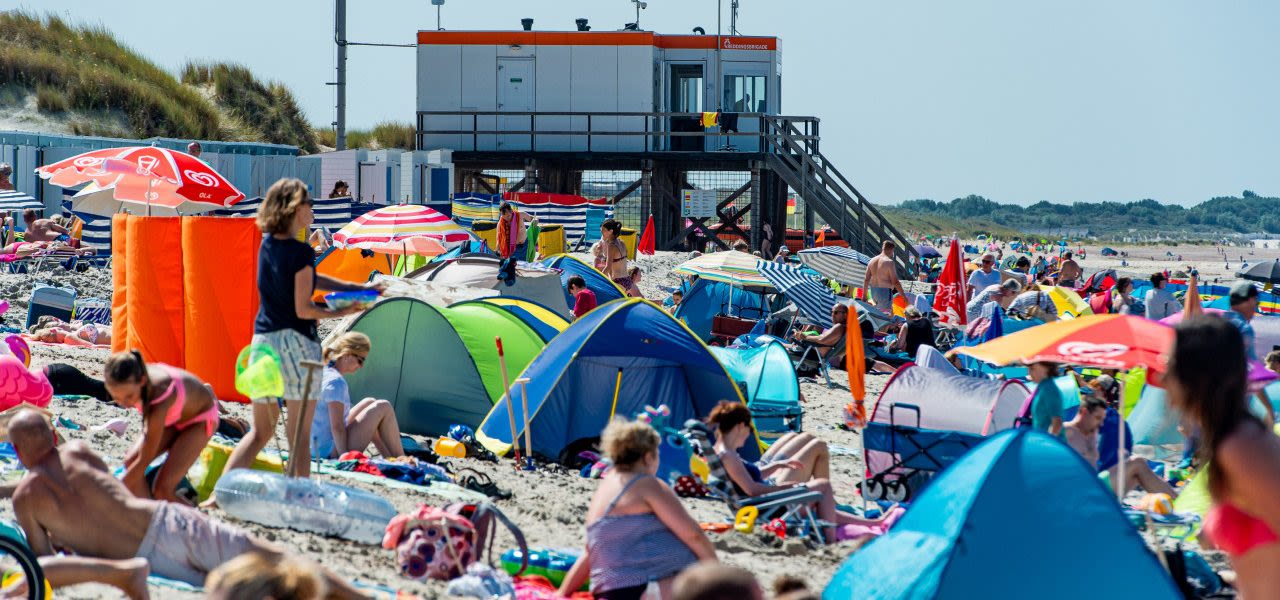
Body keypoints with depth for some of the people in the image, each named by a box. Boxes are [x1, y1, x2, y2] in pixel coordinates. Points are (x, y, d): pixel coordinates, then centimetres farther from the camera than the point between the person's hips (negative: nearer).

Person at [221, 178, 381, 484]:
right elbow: (303, 309, -14)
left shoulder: (267, 245, 9)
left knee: (260, 431, 16)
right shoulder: (301, 253, -13)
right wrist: (340, 312, 1)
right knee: (300, 436, -1)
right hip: (296, 342, -7)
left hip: (262, 341, 7)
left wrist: (357, 288, 13)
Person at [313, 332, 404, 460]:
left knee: (370, 403, 22)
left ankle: (389, 458, 23)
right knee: (384, 408, -4)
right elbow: (336, 427, -23)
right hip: (332, 452, -10)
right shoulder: (336, 382, -20)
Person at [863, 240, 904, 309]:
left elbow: (866, 279, 8)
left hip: (873, 292, 7)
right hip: (885, 292, -7)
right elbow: (895, 282, -17)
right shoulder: (889, 262, -15)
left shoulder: (872, 261, 6)